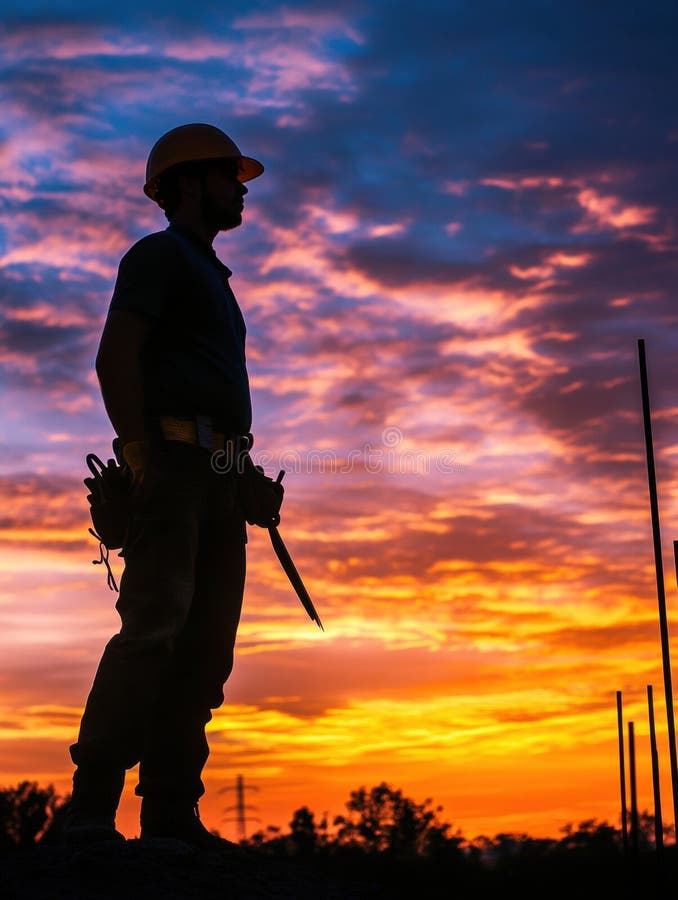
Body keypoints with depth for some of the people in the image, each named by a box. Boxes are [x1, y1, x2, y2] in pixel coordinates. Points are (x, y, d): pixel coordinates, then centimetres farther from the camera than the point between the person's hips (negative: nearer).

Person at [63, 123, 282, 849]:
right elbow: (115, 359, -12)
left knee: (206, 645, 2)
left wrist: (251, 478, 17)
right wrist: (139, 457, -19)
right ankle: (91, 809, -21)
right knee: (155, 627, -19)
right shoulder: (159, 255, 2)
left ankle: (171, 813, 2)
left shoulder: (209, 275, 29)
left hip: (218, 481, 9)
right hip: (173, 463, -9)